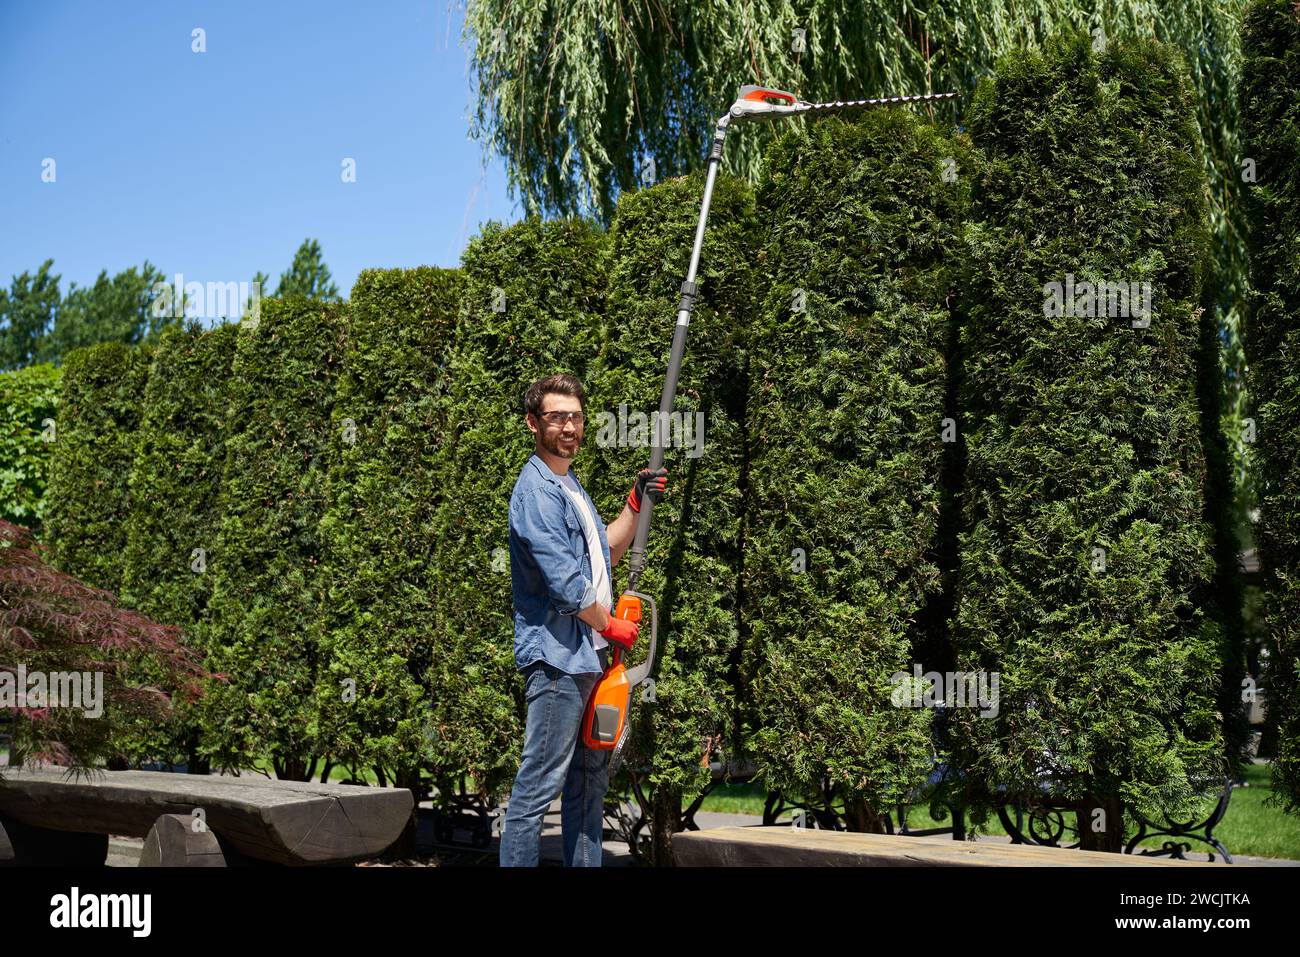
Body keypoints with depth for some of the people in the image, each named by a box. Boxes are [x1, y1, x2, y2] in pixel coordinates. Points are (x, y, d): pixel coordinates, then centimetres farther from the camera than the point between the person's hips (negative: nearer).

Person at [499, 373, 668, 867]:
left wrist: (636, 505, 12)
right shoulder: (536, 491, -14)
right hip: (557, 657, -10)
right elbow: (564, 582, -20)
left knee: (591, 780, 16)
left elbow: (603, 554, 23)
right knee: (539, 784, -9)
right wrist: (611, 625, -6)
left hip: (591, 656, 10)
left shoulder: (570, 484, 17)